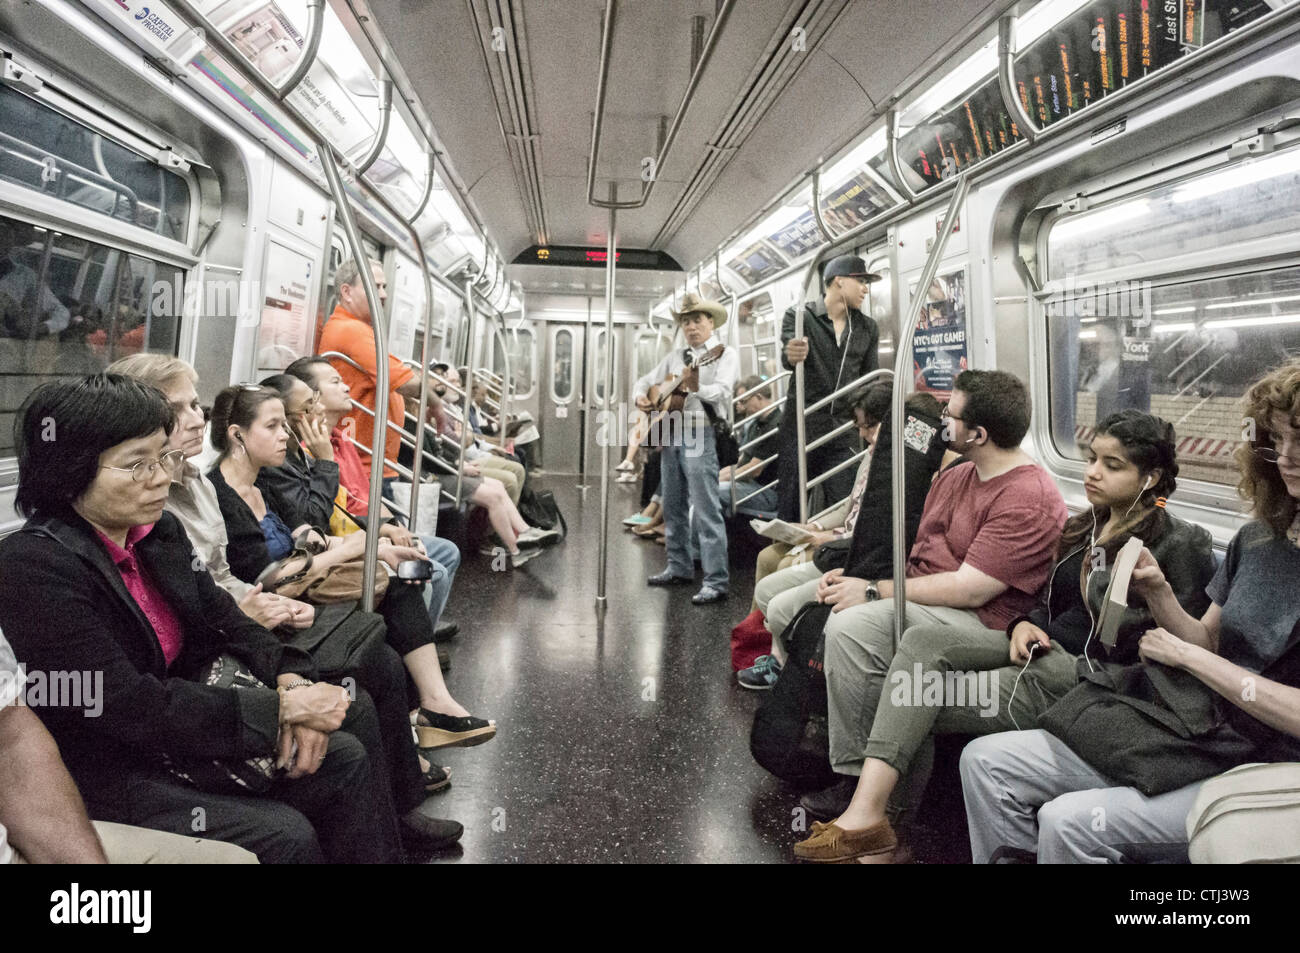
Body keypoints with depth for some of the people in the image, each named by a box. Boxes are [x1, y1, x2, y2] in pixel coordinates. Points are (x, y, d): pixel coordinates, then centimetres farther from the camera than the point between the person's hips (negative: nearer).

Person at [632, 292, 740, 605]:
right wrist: (640, 396, 1)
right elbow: (645, 381, 24)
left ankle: (716, 583, -9)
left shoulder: (725, 354, 1)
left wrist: (697, 387, -36)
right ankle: (680, 569, 27)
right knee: (673, 507, 13)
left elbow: (723, 392, -16)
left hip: (700, 434, -7)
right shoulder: (674, 357, 19)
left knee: (705, 511, -11)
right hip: (670, 434, 7)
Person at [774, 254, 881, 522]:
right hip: (801, 428, -3)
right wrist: (792, 355, -43)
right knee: (790, 509, 3)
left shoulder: (867, 328, 12)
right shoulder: (799, 316, -2)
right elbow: (786, 359, -18)